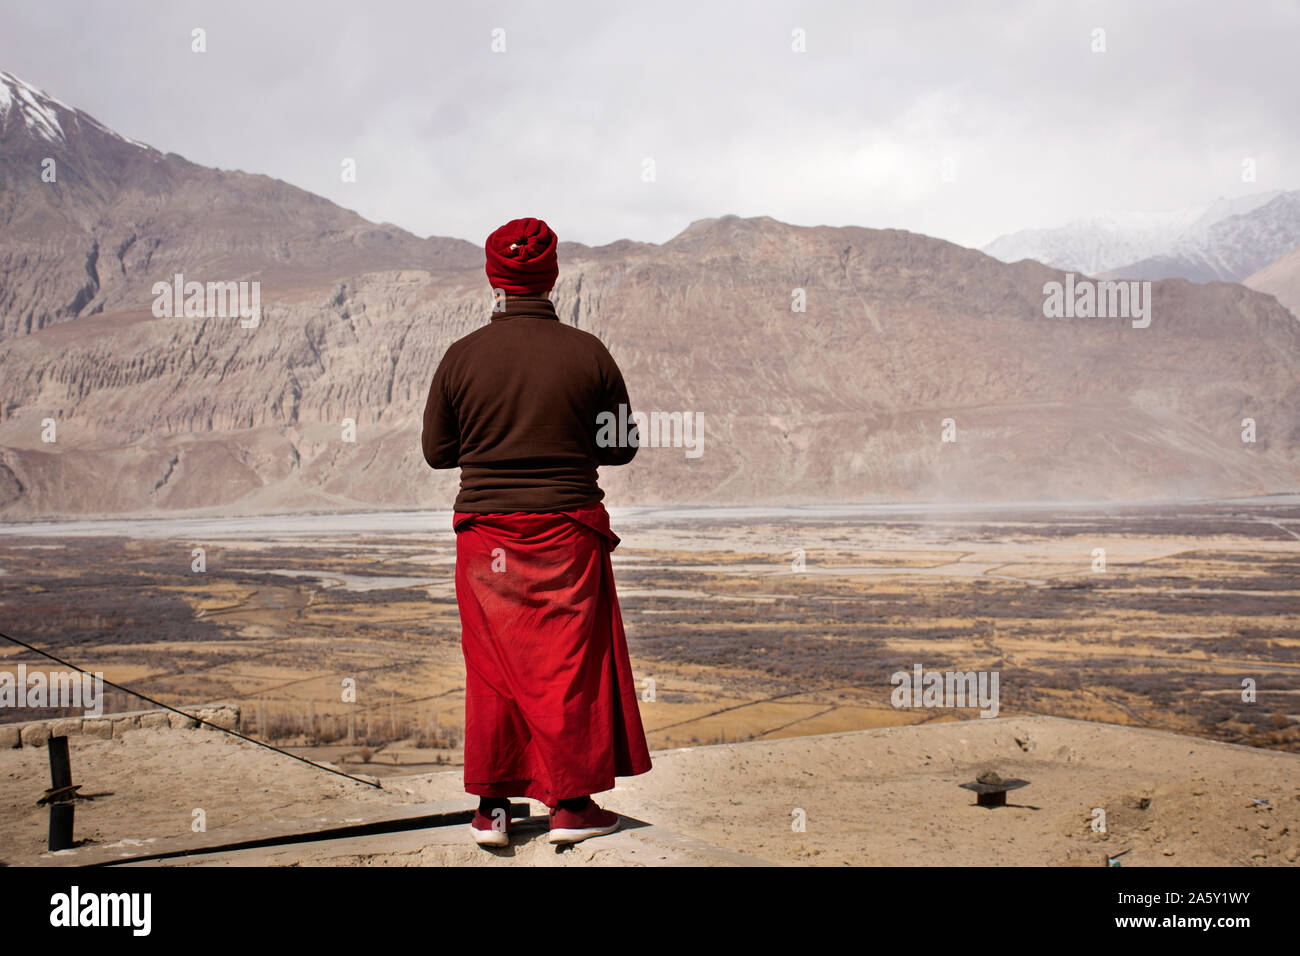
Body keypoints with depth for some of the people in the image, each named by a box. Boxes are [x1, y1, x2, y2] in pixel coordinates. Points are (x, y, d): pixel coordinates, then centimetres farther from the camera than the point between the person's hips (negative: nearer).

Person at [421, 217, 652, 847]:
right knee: (571, 664, 8)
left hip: (485, 535, 2)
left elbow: (436, 451, 5)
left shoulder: (462, 357, -3)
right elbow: (622, 447, 1)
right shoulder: (588, 353, -6)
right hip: (567, 531, -1)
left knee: (491, 669, 10)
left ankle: (492, 806, 15)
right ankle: (571, 804, 13)